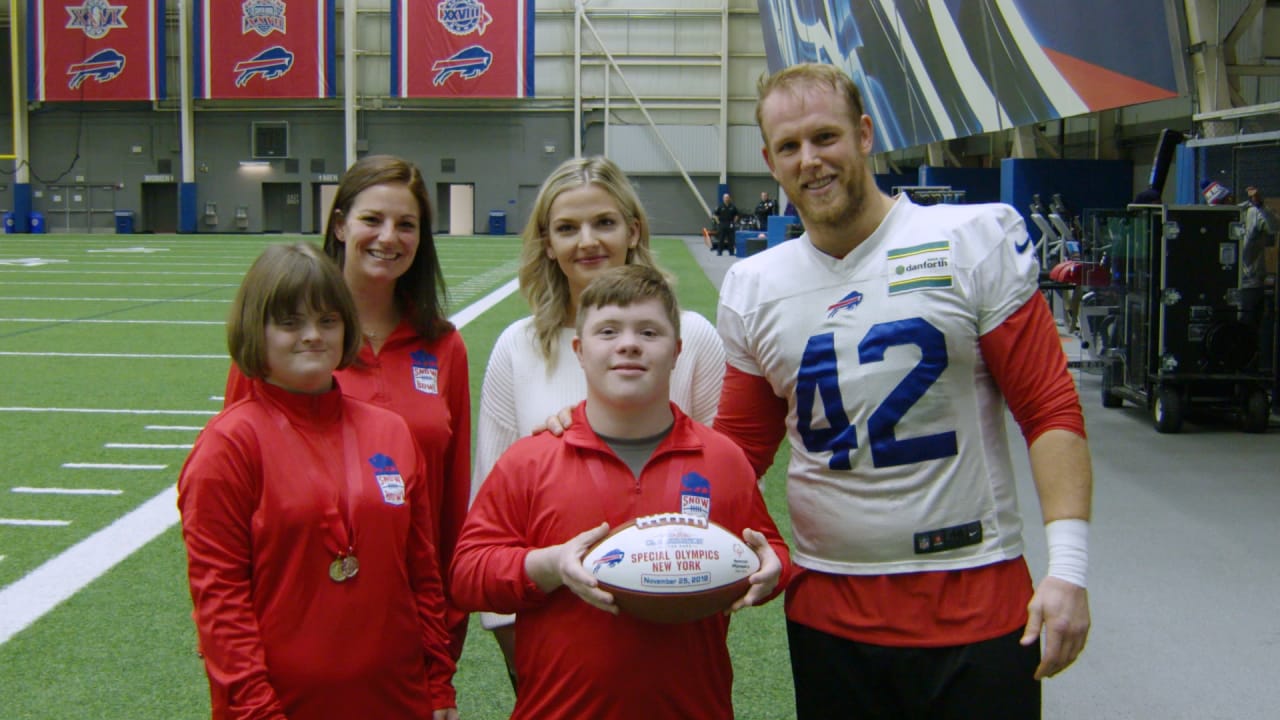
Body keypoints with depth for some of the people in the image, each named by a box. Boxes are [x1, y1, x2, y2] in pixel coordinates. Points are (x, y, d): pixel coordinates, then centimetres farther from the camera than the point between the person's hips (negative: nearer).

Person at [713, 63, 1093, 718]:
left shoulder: (976, 240, -4)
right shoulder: (753, 288, 6)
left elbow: (1050, 409, -6)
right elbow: (739, 448, 13)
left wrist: (1067, 566, -14)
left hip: (977, 603, -3)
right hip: (826, 610, 3)